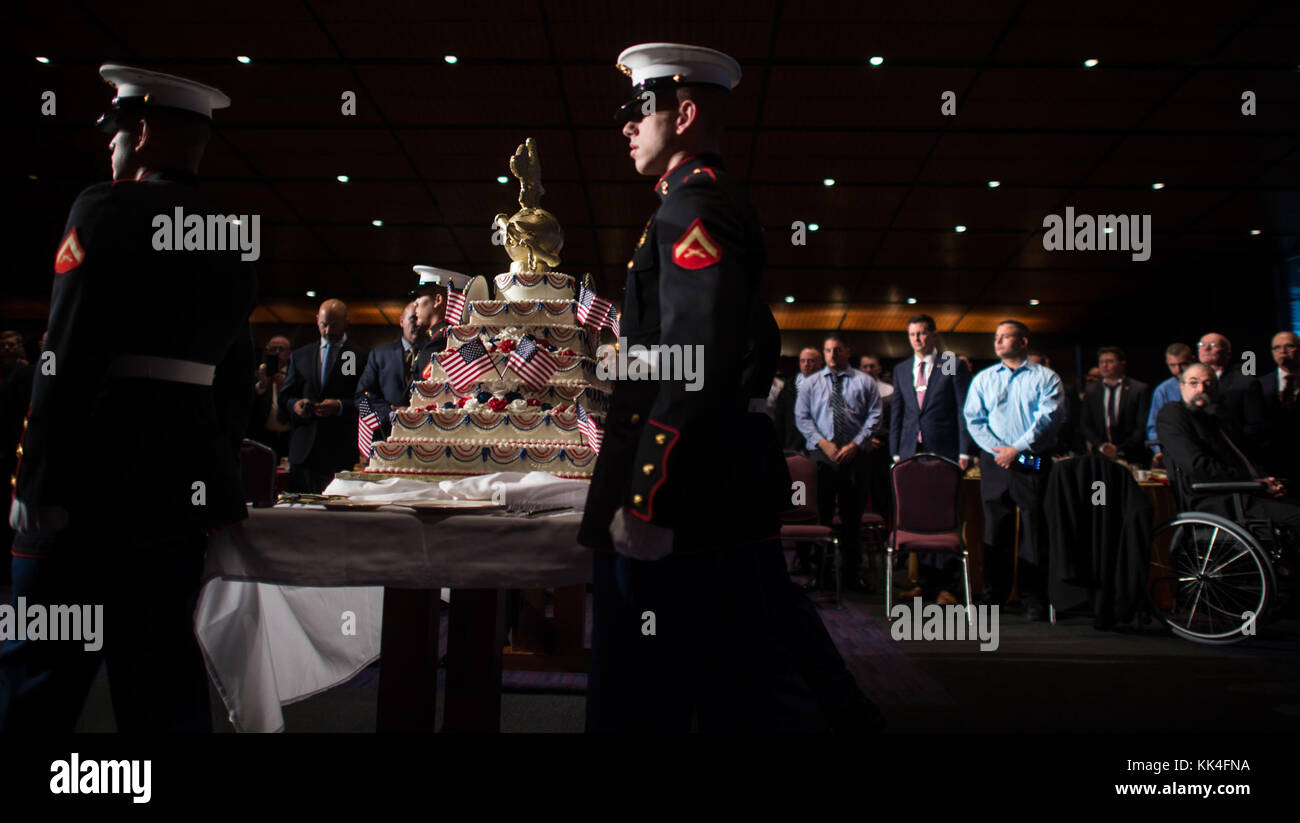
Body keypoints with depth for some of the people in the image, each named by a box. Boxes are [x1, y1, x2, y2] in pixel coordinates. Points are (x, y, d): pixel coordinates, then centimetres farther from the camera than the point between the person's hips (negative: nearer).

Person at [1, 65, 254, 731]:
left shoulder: (108, 210, -7)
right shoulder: (228, 239, 13)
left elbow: (68, 362, -15)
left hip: (99, 481, -7)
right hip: (189, 491, 7)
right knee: (164, 673, 12)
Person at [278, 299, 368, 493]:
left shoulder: (361, 357, 5)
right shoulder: (299, 356, 19)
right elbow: (284, 397, 19)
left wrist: (340, 406, -17)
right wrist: (294, 404, -4)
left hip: (341, 453, -3)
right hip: (304, 451, 4)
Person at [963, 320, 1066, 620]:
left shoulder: (1045, 377, 5)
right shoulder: (983, 379, 13)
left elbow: (1050, 416, -7)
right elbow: (973, 418, 6)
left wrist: (1018, 448, -15)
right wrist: (997, 449, -9)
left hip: (1034, 463, -2)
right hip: (995, 462, 2)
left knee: (1035, 532, -1)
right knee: (995, 531, 5)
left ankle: (1034, 600, 7)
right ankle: (994, 596, 13)